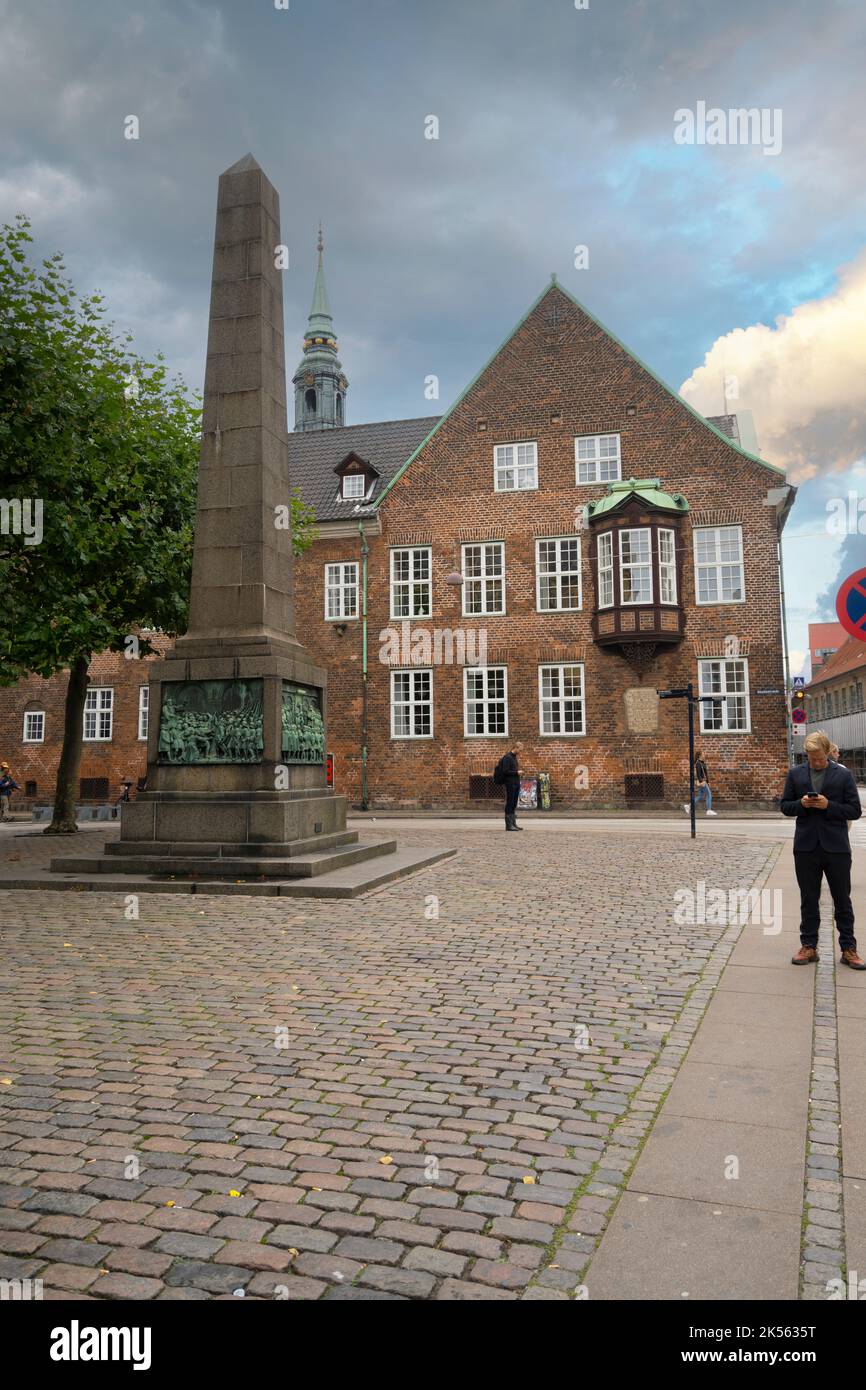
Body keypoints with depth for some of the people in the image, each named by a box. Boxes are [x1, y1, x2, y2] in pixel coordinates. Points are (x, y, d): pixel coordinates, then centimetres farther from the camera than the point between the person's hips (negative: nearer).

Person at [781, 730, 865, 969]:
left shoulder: (843, 775, -1)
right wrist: (801, 804, -11)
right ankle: (809, 946, 19)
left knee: (842, 900, 7)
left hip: (836, 847, -1)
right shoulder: (795, 774, 5)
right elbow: (784, 806, 9)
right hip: (806, 847, 2)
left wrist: (828, 805, -16)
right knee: (808, 899, 10)